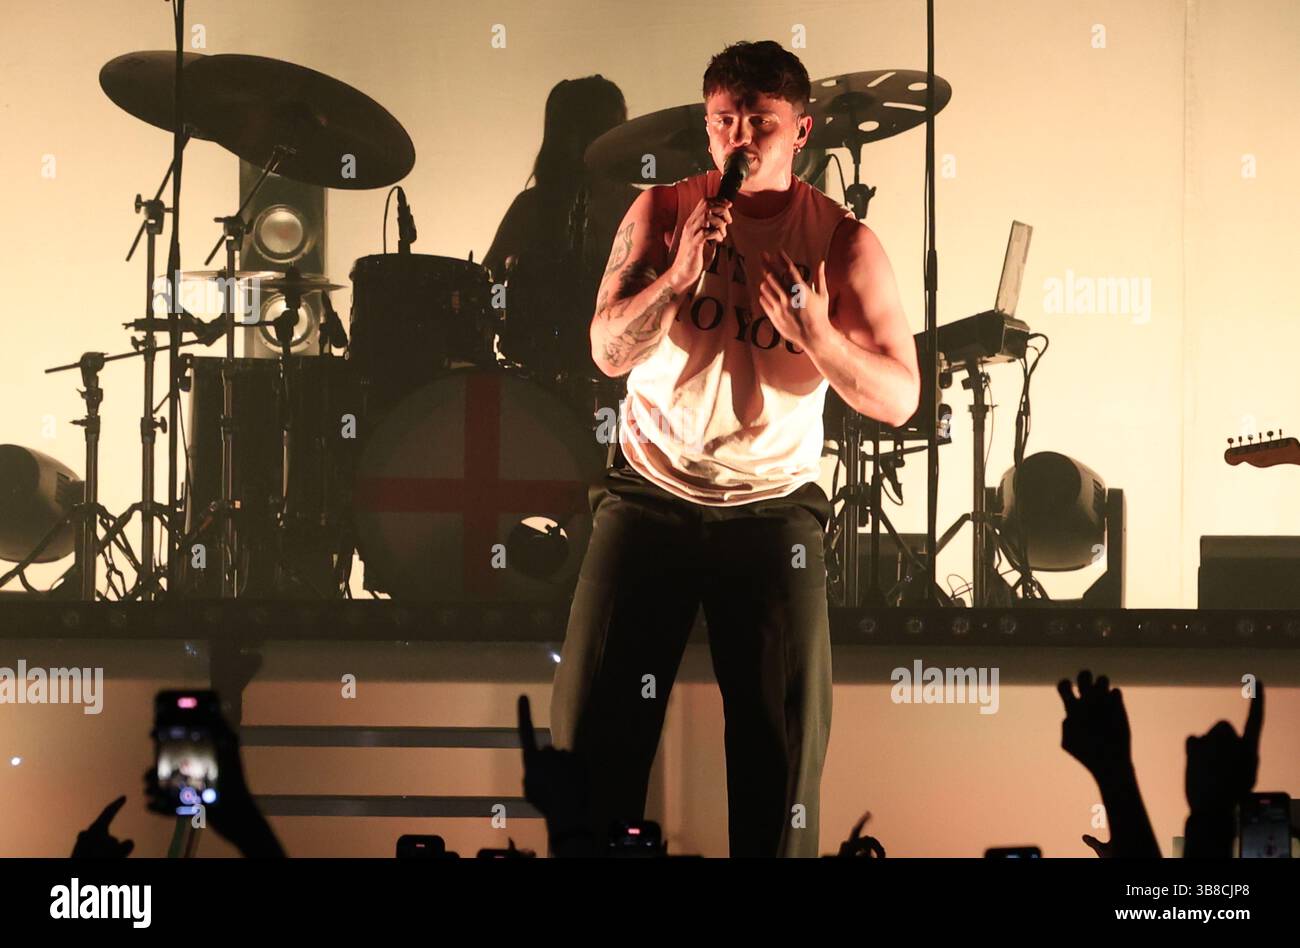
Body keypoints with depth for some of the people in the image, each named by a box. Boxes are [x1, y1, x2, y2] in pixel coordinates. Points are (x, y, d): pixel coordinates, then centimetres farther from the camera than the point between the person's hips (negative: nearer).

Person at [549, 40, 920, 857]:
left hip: (773, 507, -1)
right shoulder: (662, 212, -2)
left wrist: (817, 336, -26)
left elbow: (899, 400, -8)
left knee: (785, 742, -3)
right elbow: (609, 353, -10)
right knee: (593, 722, -2)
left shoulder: (843, 243, -5)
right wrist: (680, 275, -25)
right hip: (650, 494, 1)